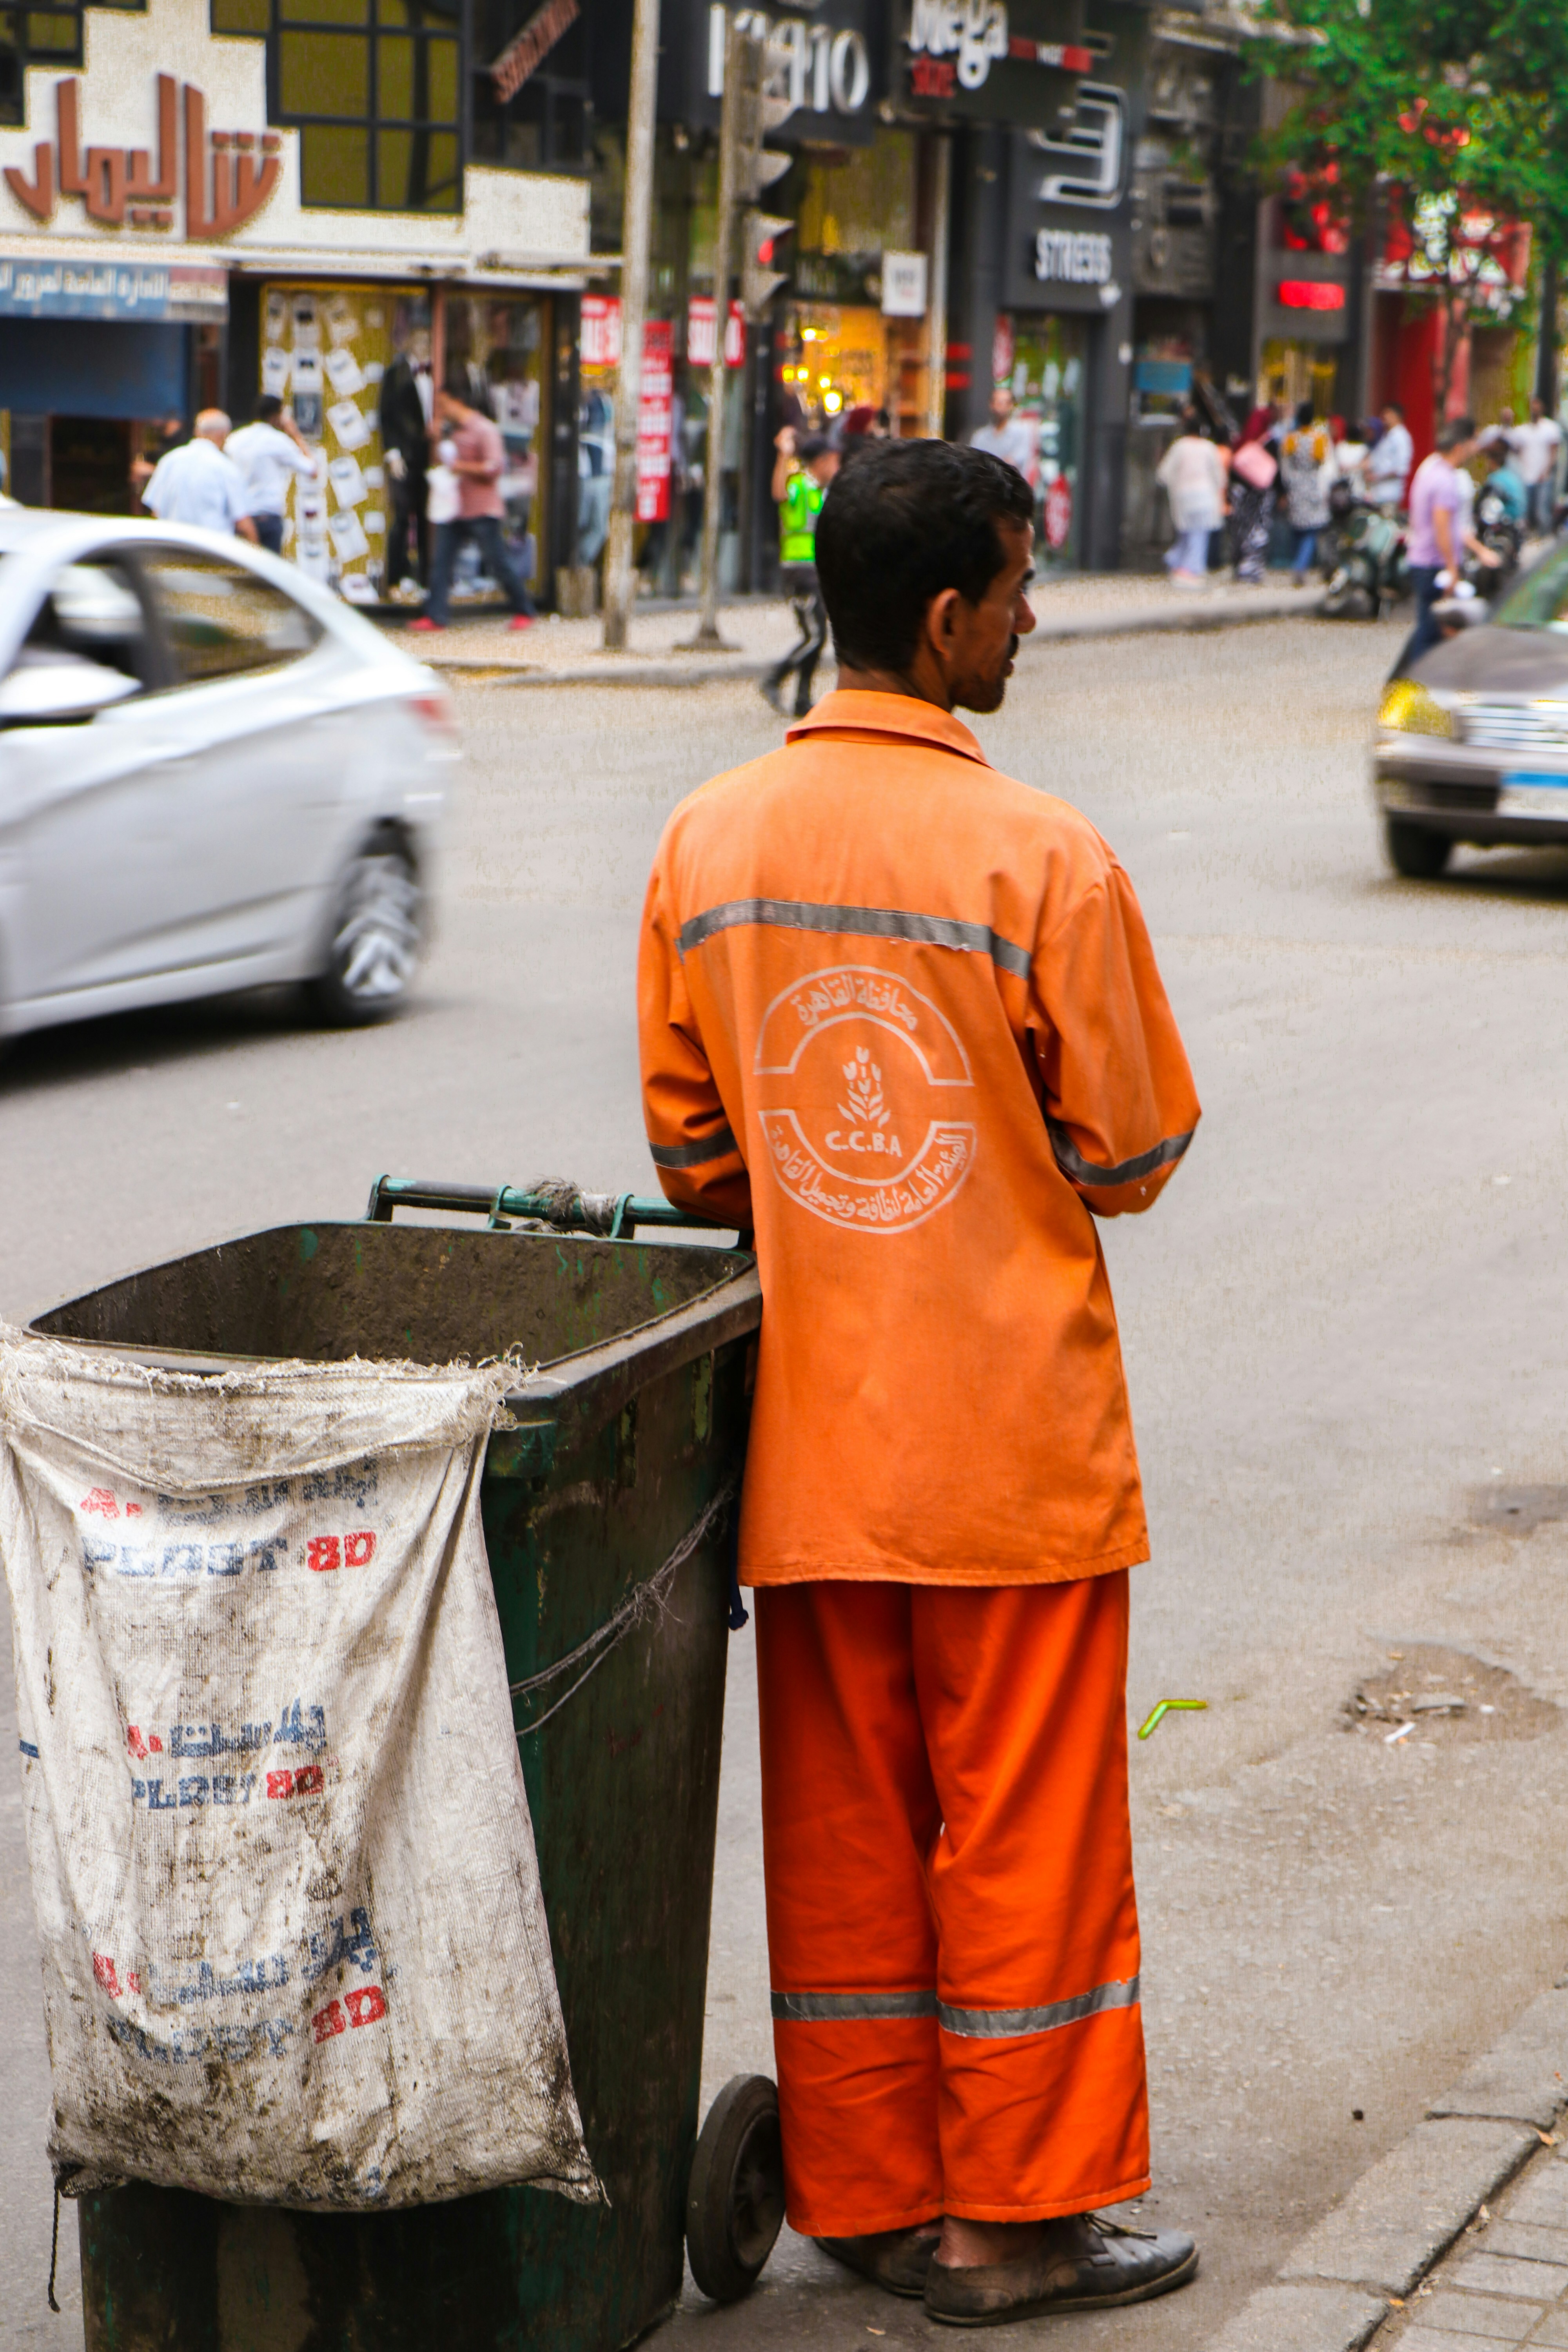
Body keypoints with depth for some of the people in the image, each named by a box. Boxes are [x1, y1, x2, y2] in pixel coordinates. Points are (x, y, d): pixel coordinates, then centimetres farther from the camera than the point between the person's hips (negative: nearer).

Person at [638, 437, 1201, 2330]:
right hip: (1013, 1430, -5)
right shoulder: (1042, 859, -16)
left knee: (839, 1822, 14)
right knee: (1024, 1821, 7)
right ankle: (1015, 2217, 15)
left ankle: (862, 2192, 22)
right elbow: (1135, 1153, -8)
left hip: (806, 1434, 5)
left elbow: (684, 1144, 5)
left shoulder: (707, 844, -1)